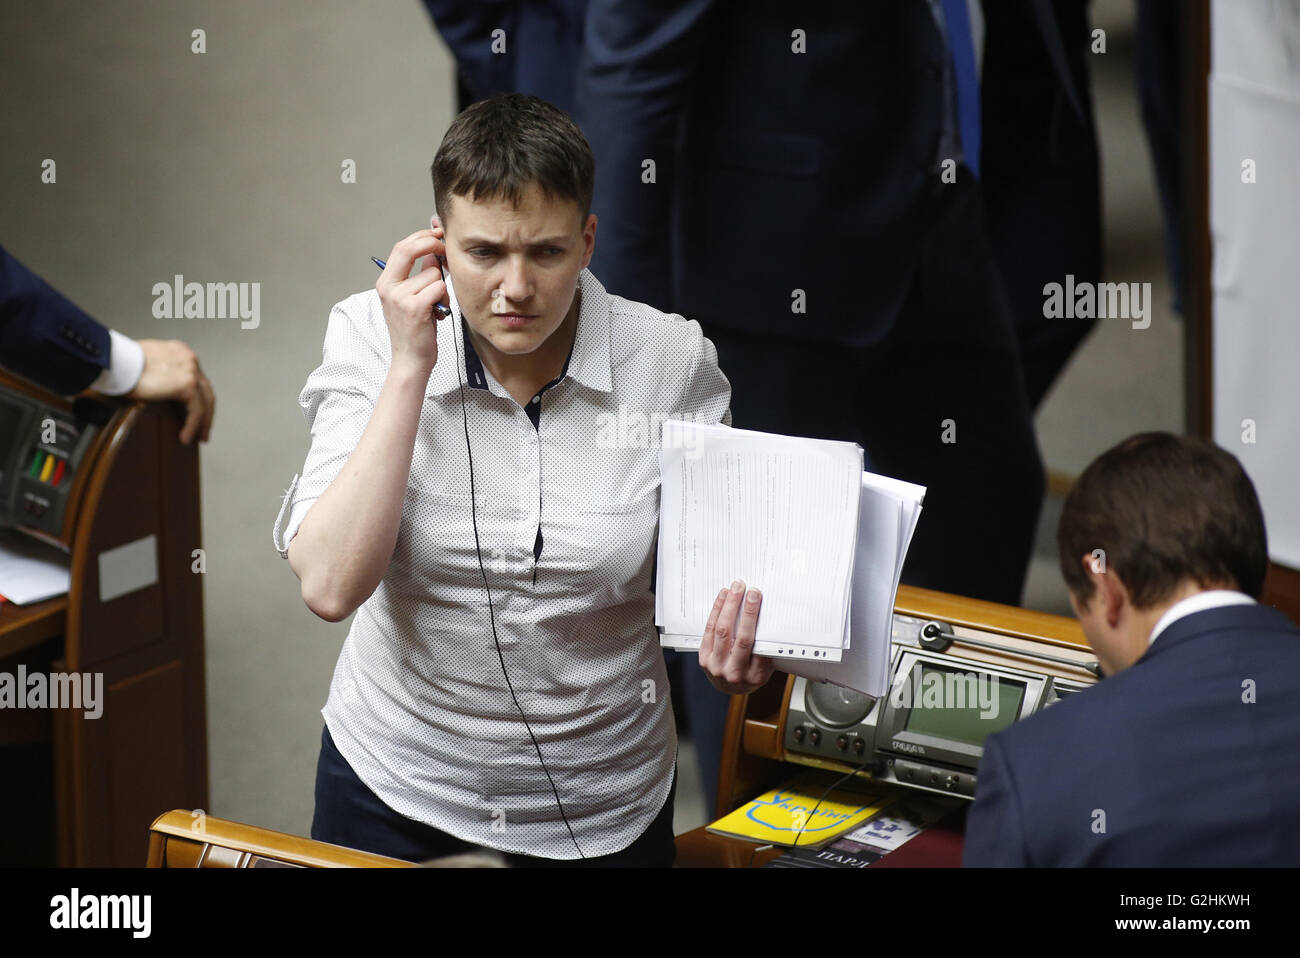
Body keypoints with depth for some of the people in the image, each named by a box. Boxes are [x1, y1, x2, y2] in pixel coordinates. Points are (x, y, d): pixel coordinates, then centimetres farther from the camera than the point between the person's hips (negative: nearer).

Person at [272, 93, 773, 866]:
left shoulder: (671, 363, -13)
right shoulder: (373, 338, -14)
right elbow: (330, 587, -23)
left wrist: (735, 649, -25)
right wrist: (410, 368, -25)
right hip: (395, 788, 0)